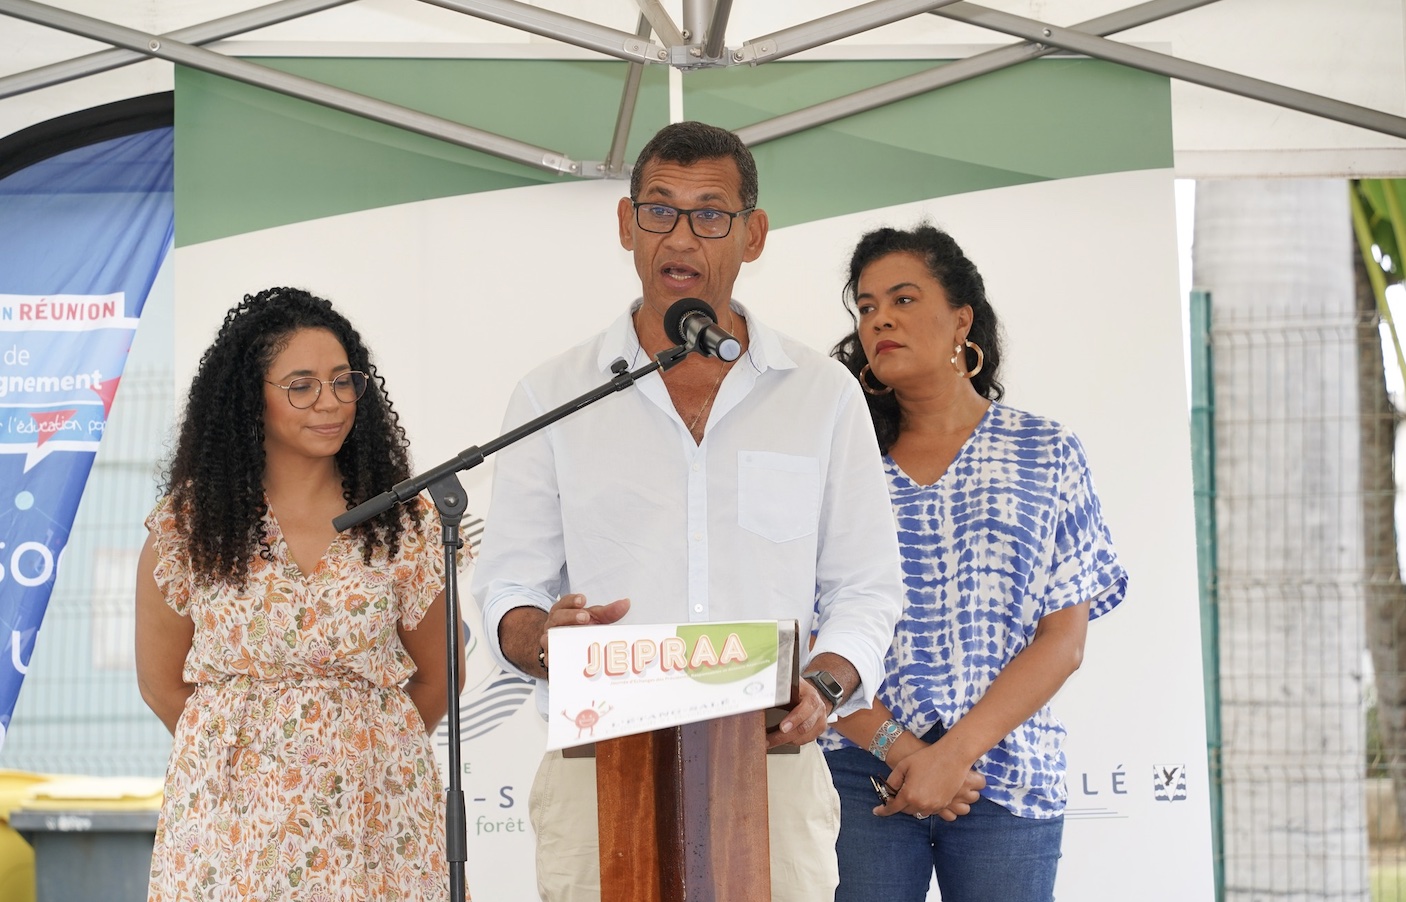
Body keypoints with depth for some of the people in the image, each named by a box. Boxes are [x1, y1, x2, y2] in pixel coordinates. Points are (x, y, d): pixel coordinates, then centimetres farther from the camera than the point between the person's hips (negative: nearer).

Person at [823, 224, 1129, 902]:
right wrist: (897, 747, -12)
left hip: (1004, 777, 0)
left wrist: (953, 754, -11)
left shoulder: (1045, 454, 6)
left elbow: (1063, 640, -1)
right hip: (862, 779, 0)